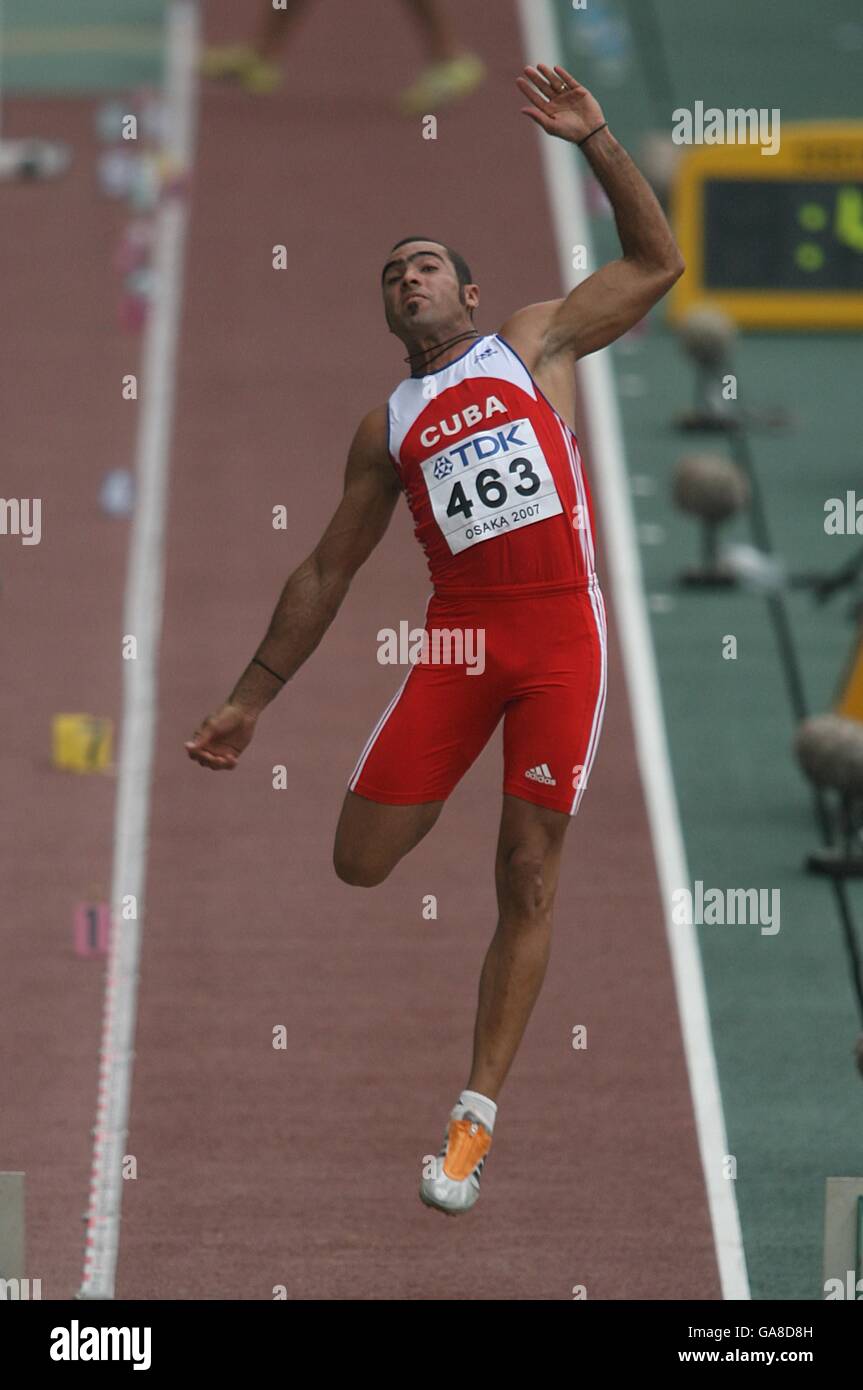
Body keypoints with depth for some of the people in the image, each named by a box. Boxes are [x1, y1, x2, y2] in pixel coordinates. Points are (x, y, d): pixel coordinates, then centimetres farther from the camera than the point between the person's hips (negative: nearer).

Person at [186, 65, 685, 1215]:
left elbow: (657, 264, 8)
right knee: (359, 863, -6)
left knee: (528, 881, -3)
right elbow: (327, 572, 19)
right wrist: (252, 700, 16)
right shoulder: (387, 425, 16)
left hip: (561, 632, -2)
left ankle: (476, 1118, 2)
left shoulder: (534, 345, 12)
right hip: (459, 635, 2)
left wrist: (596, 142, -4)